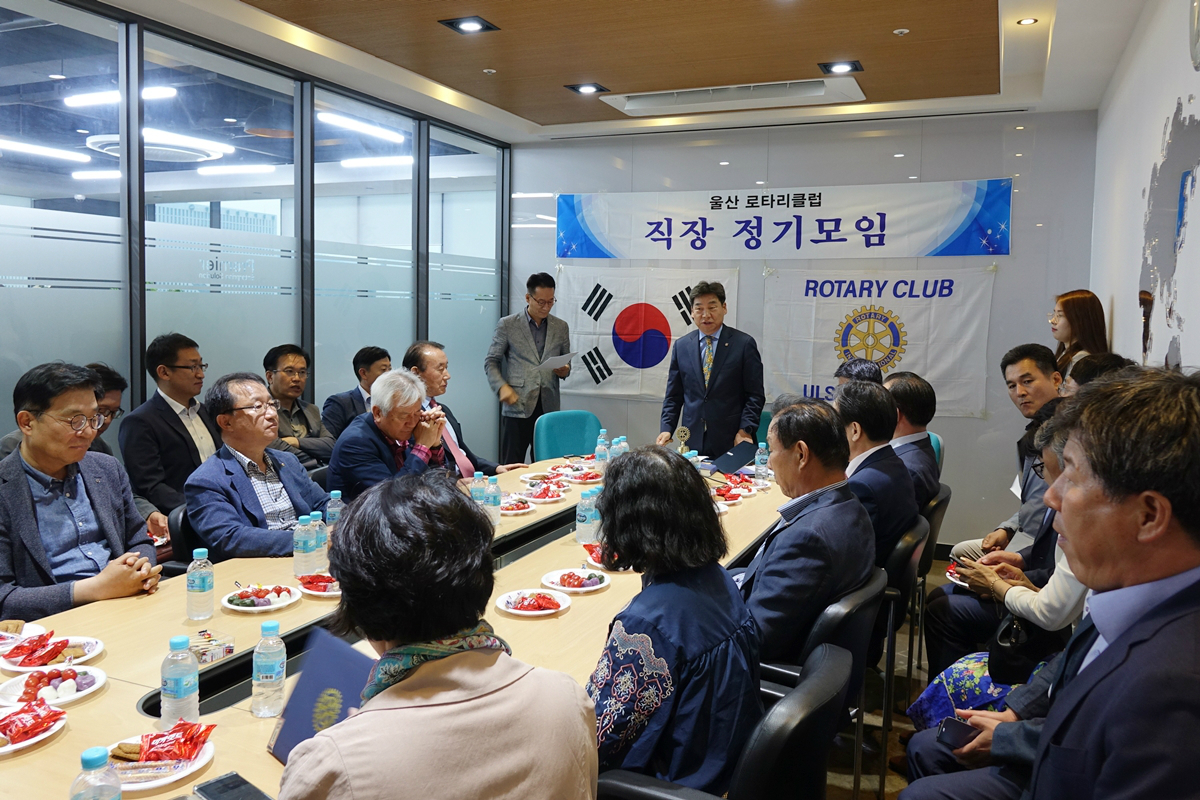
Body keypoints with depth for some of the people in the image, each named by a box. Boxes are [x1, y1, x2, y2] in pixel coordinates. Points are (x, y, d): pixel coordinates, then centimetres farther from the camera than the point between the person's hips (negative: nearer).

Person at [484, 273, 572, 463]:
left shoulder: (561, 327, 12)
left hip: (549, 407, 3)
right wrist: (501, 387, -11)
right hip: (517, 407, -2)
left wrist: (564, 371, -4)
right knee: (512, 467, 0)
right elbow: (491, 361, 5)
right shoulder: (507, 325, 3)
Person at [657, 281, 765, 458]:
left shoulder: (744, 343, -1)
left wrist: (745, 431, -11)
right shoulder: (681, 345, 8)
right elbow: (674, 395, 11)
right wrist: (666, 429, -1)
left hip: (731, 442, -2)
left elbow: (755, 395, -2)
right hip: (693, 442, 3)